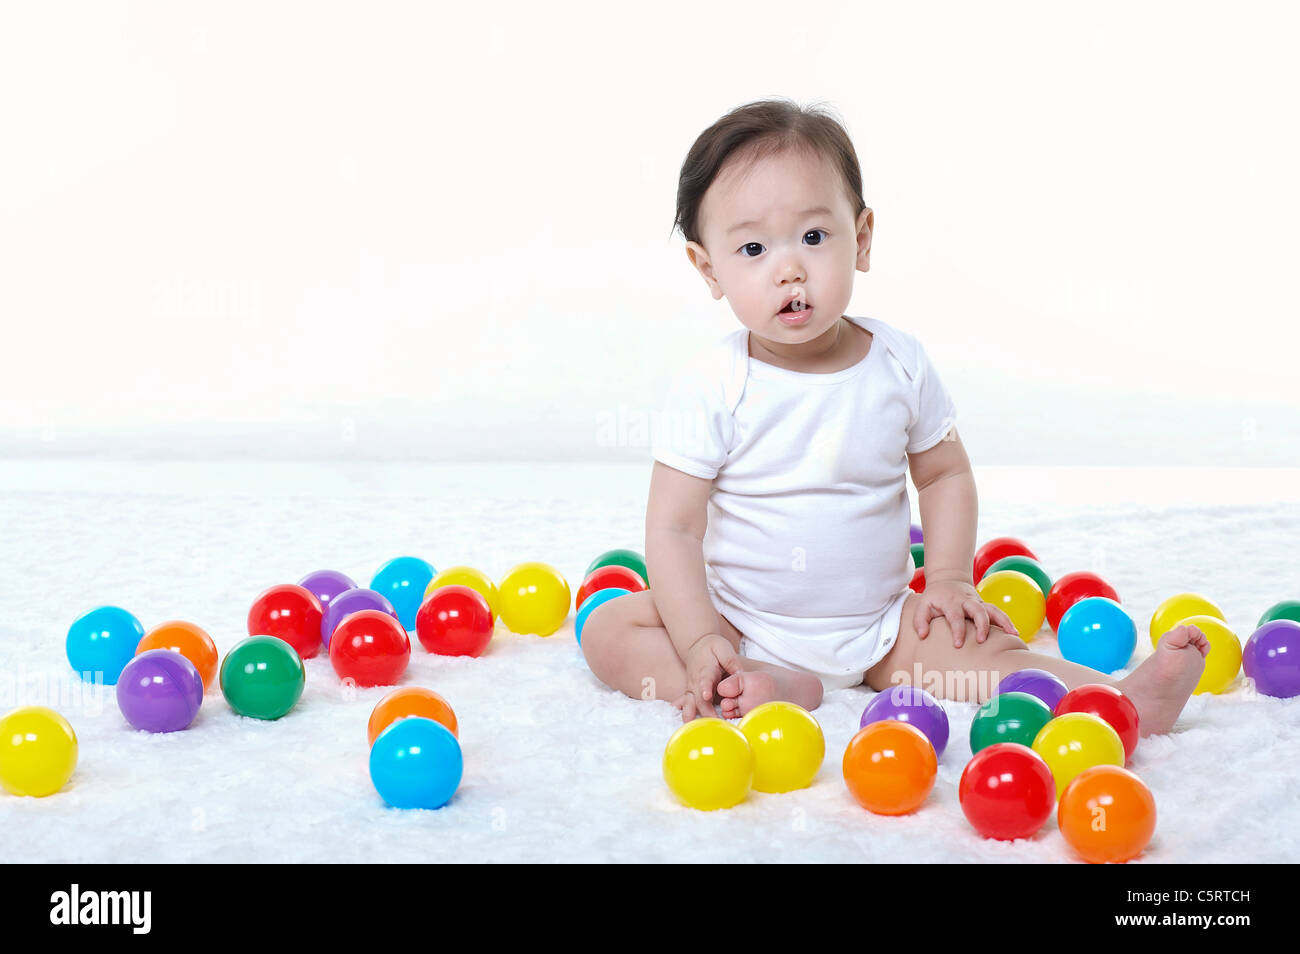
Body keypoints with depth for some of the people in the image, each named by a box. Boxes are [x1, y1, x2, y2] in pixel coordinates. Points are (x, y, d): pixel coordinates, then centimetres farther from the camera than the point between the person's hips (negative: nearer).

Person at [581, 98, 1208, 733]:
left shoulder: (900, 364, -6)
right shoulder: (712, 384, -16)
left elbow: (945, 474, 10)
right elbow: (673, 529, -15)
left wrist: (950, 578, -2)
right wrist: (701, 645, -25)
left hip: (878, 625, 2)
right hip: (741, 625, -2)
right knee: (608, 630, -22)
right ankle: (773, 687, -34)